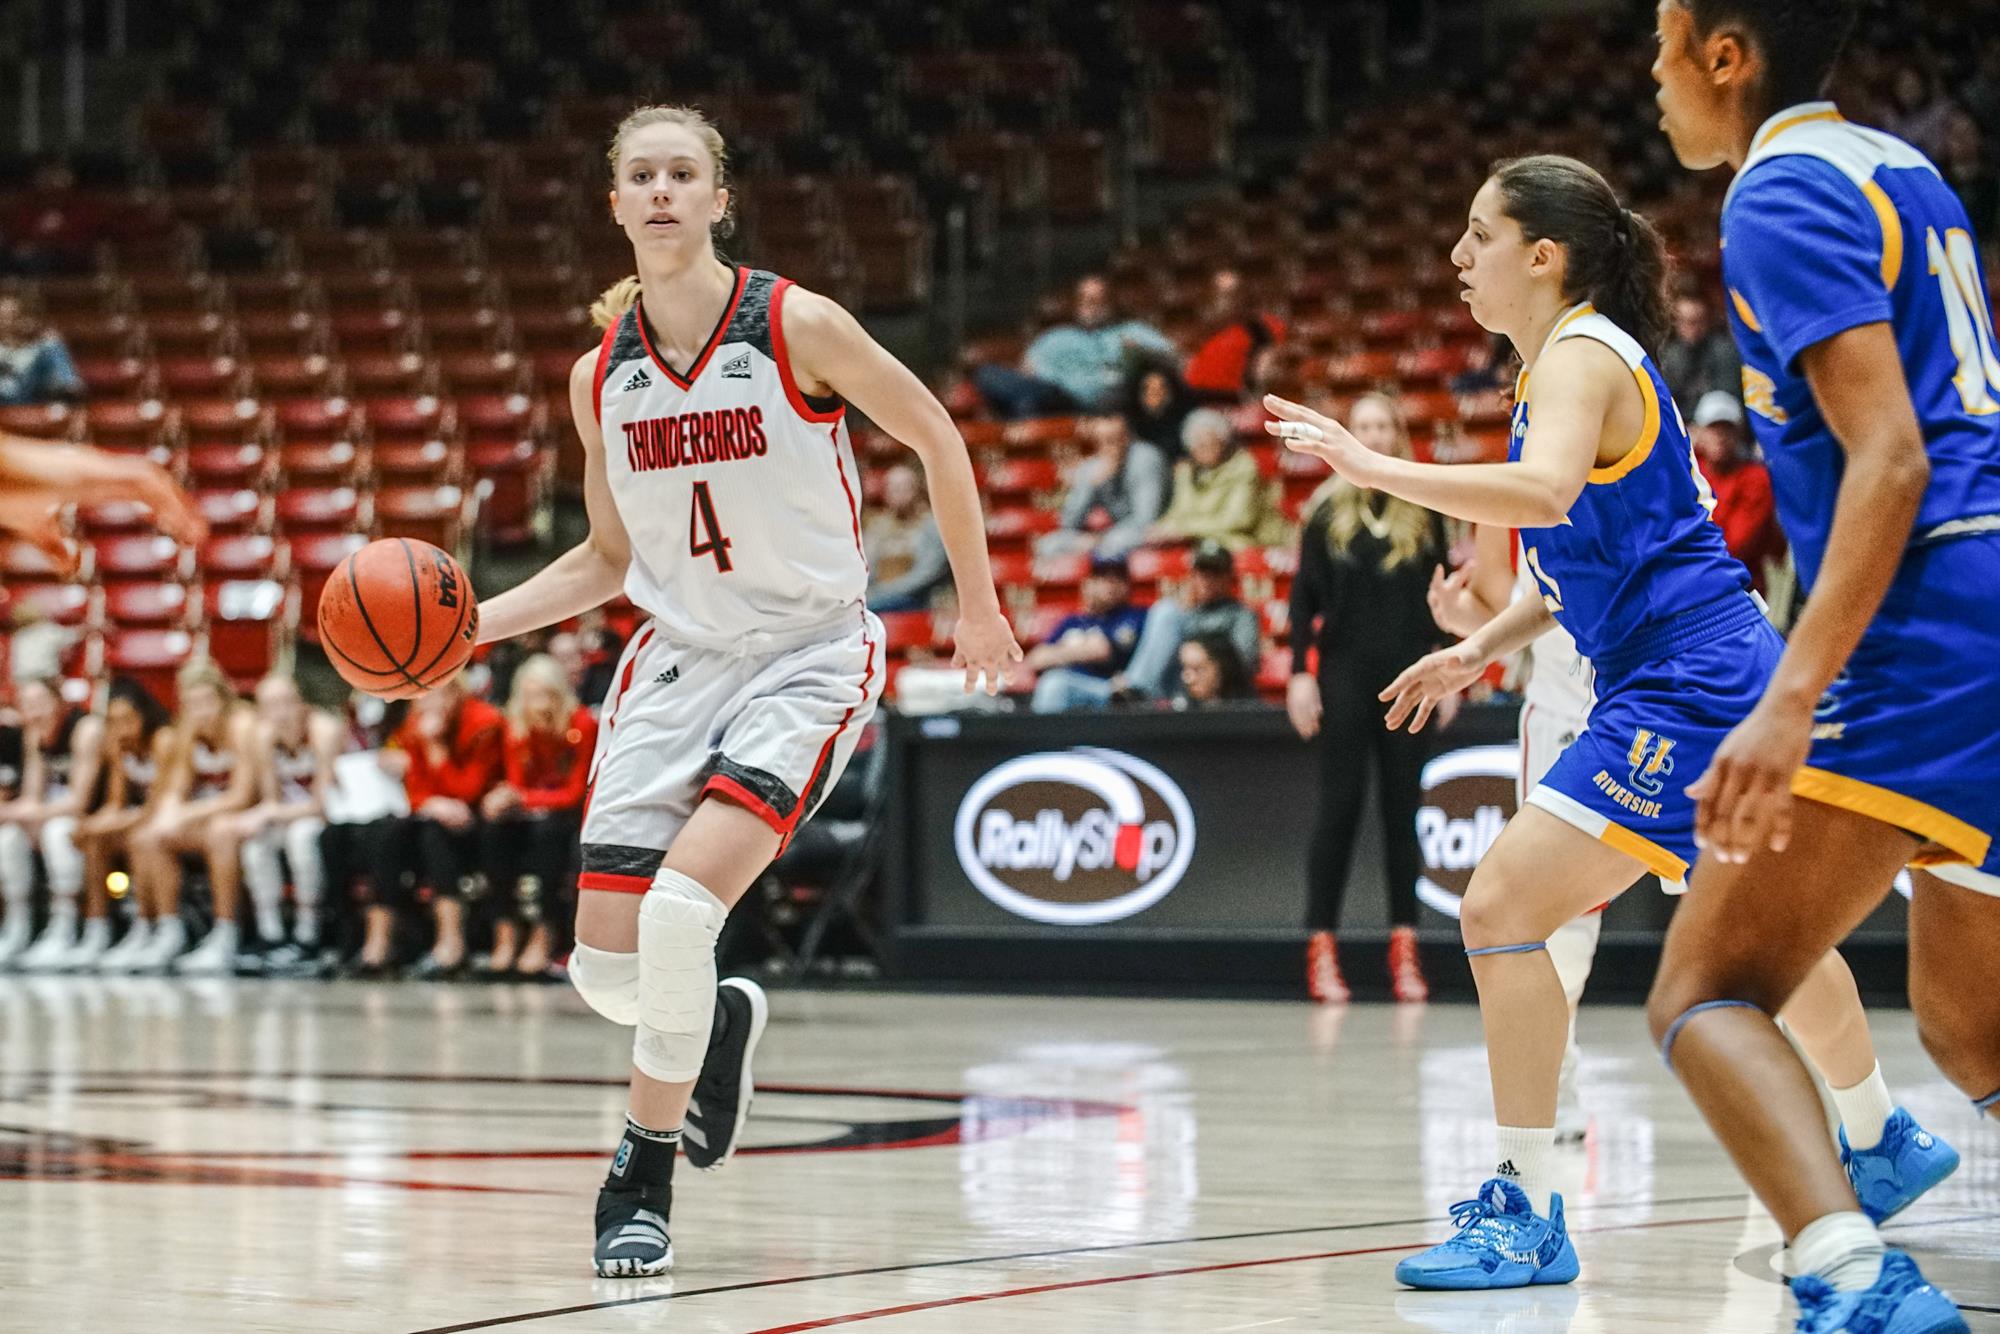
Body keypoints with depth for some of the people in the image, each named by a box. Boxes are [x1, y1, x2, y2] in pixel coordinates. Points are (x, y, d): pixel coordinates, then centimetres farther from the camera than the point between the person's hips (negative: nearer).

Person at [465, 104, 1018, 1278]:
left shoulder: (798, 329, -13)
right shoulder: (601, 378, 1)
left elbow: (937, 438, 0)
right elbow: (610, 558, 13)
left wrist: (980, 607, 3)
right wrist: (473, 625, 0)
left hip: (809, 659, -5)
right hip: (678, 659, 5)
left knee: (682, 908, -24)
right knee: (607, 967, -2)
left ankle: (645, 1179, -4)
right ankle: (719, 1020, 35)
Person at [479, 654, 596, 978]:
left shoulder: (582, 725, -15)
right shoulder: (518, 729, -1)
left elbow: (575, 793, -16)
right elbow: (517, 786, -2)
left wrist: (524, 799, -28)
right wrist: (505, 798, -27)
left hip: (571, 816, -4)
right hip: (532, 814, 4)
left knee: (547, 827, -36)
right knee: (494, 824, -26)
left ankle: (540, 939, -32)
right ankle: (506, 934, -26)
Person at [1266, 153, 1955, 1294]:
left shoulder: (1578, 356, -14)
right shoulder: (1582, 356, 16)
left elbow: (1544, 493, -35)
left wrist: (1378, 469, -36)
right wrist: (1481, 650, 19)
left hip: (1684, 684, -11)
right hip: (1713, 681, 11)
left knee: (1504, 905, -16)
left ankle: (1529, 1215, -14)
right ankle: (1887, 1143, 44)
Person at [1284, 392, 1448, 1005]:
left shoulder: (1424, 511, 6)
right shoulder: (1326, 508, 2)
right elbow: (1304, 596, 3)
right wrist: (1300, 673, -5)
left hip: (1408, 676, 1)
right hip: (1344, 673, -1)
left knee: (1401, 809, 4)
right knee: (1339, 807, -2)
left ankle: (1404, 948, 6)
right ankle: (1322, 948, 0)